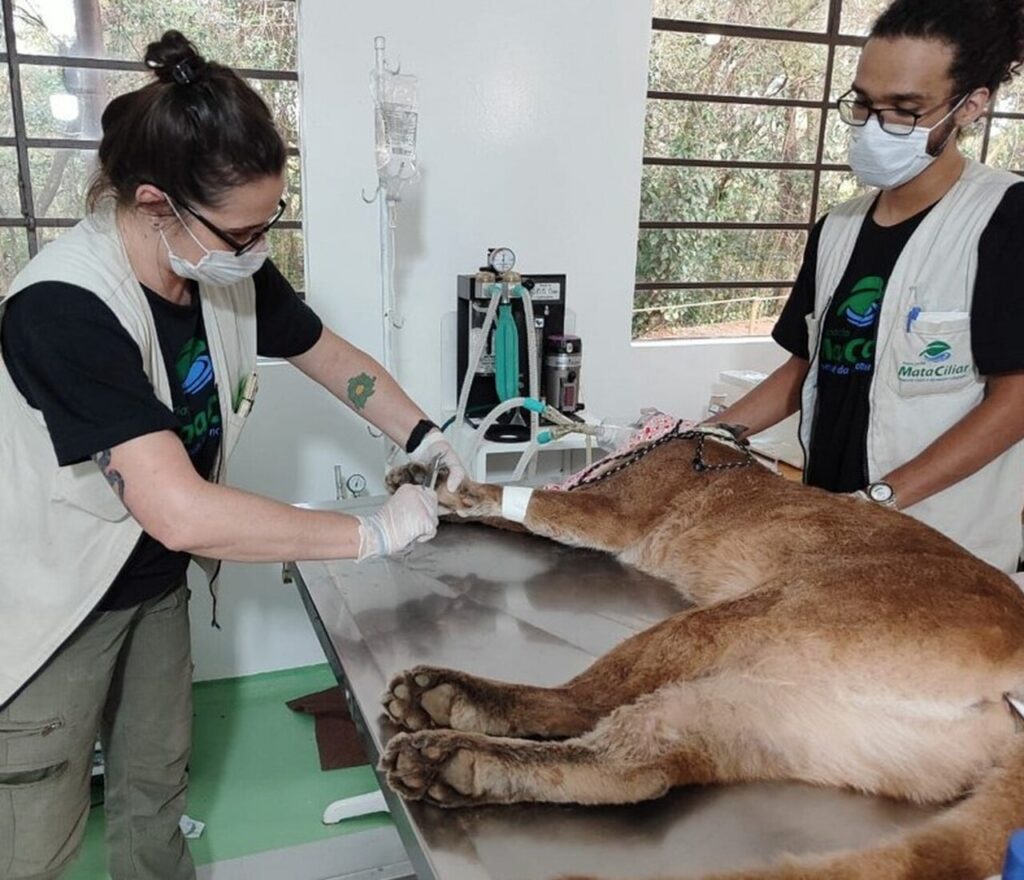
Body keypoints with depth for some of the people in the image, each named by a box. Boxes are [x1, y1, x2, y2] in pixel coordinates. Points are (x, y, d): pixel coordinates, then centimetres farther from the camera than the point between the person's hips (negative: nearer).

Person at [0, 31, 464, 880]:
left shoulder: (232, 272, -12)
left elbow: (334, 357, 4)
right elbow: (183, 513, -39)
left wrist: (424, 437, -9)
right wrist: (373, 532, -30)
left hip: (154, 581, 6)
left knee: (156, 784, 19)